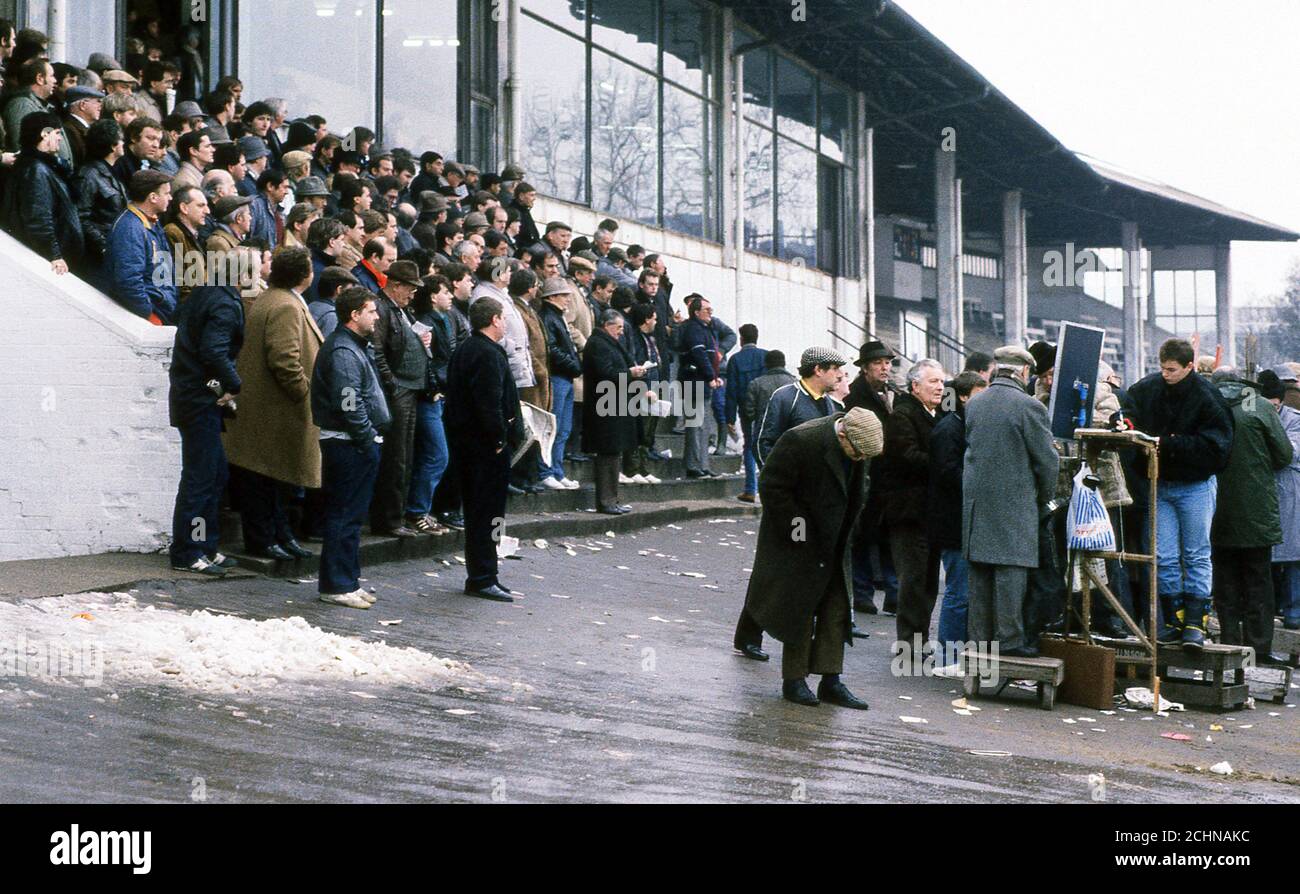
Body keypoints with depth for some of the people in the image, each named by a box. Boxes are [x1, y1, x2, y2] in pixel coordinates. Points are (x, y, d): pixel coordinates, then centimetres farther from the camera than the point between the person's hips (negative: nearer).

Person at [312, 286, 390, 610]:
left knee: (351, 514, 15)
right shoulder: (343, 352, -16)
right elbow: (349, 404, -23)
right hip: (349, 445, -11)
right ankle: (337, 586, -1)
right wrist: (369, 437, -16)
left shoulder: (355, 347, 18)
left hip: (356, 444, 11)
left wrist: (372, 436, 15)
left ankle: (347, 580, 23)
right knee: (346, 515, -6)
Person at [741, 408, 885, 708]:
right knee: (799, 610, -1)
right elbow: (771, 486, -20)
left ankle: (830, 681, 11)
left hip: (834, 546, 7)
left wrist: (848, 531, 6)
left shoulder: (859, 443, -3)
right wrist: (798, 529, -18)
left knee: (836, 609, 5)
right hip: (800, 547, -6)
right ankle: (794, 680, 11)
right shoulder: (801, 441, -25)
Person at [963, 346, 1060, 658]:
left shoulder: (973, 405, 8)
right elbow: (1047, 459, -6)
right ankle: (1009, 640, -4)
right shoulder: (1029, 407, -10)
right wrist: (1044, 498, 7)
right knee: (1011, 569, -4)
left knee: (980, 572, 10)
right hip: (1015, 501, -6)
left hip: (975, 500, 6)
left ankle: (980, 637, 14)